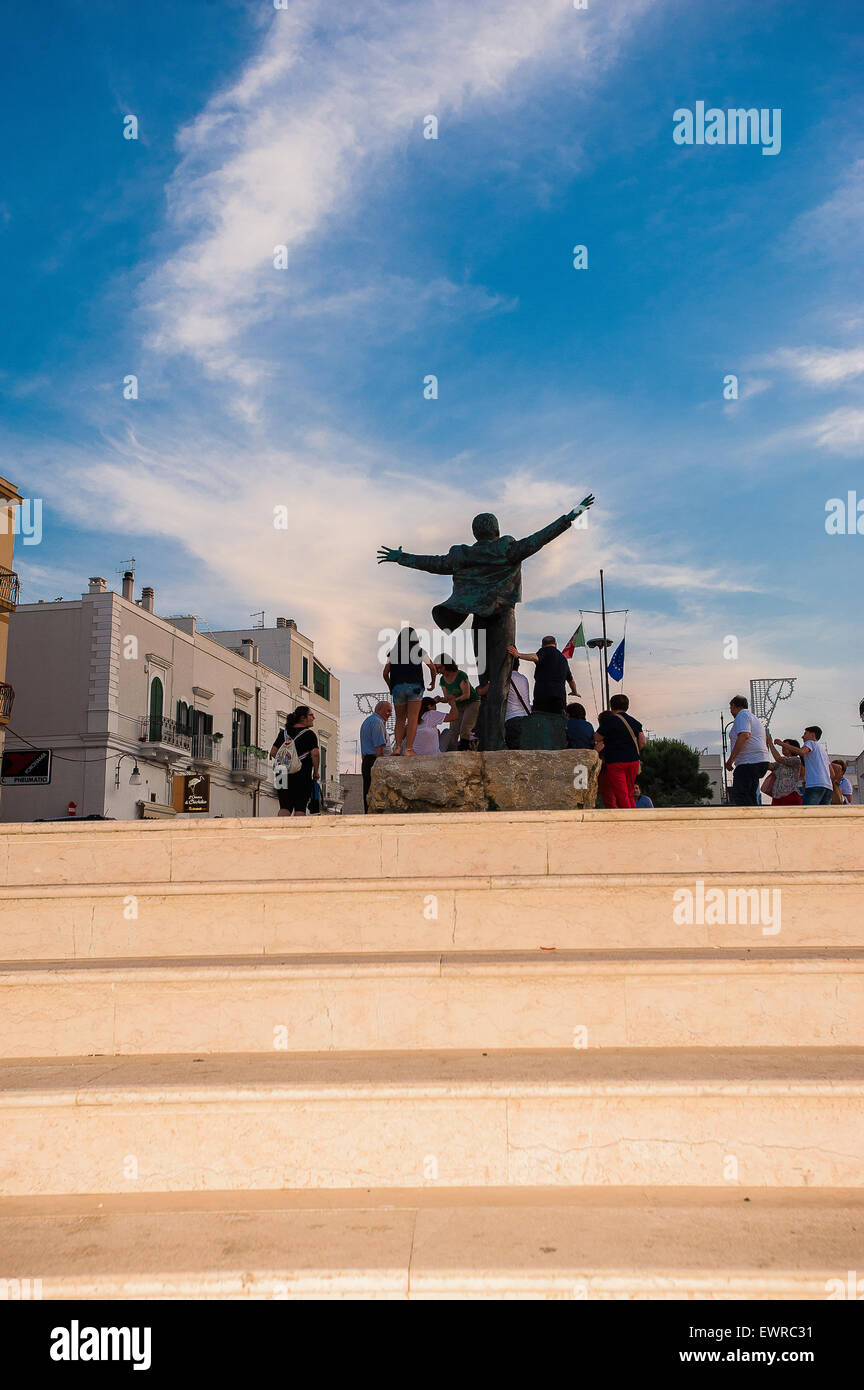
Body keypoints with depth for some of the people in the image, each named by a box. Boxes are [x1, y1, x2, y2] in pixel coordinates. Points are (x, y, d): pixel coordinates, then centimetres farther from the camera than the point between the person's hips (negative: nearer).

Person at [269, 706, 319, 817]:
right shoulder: (309, 734, -5)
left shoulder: (284, 732, 12)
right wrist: (316, 772, -4)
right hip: (302, 776, -4)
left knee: (284, 807, 6)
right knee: (300, 807, 2)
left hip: (283, 774, 4)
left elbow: (273, 752, 10)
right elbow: (315, 754, -15)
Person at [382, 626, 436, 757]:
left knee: (400, 720, 11)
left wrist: (390, 687, 26)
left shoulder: (393, 652, 9)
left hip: (397, 687, 2)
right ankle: (409, 749, -14)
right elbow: (432, 667, 14)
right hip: (414, 686, -2)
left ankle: (398, 747, -3)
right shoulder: (419, 651, 6)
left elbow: (385, 673, 10)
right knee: (412, 718, -4)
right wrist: (433, 682, 31)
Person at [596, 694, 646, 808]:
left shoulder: (610, 721, -5)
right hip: (633, 761, 6)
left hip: (615, 762, -6)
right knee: (630, 794, 13)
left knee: (621, 795, -6)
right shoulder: (634, 722, 13)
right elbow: (643, 742, 8)